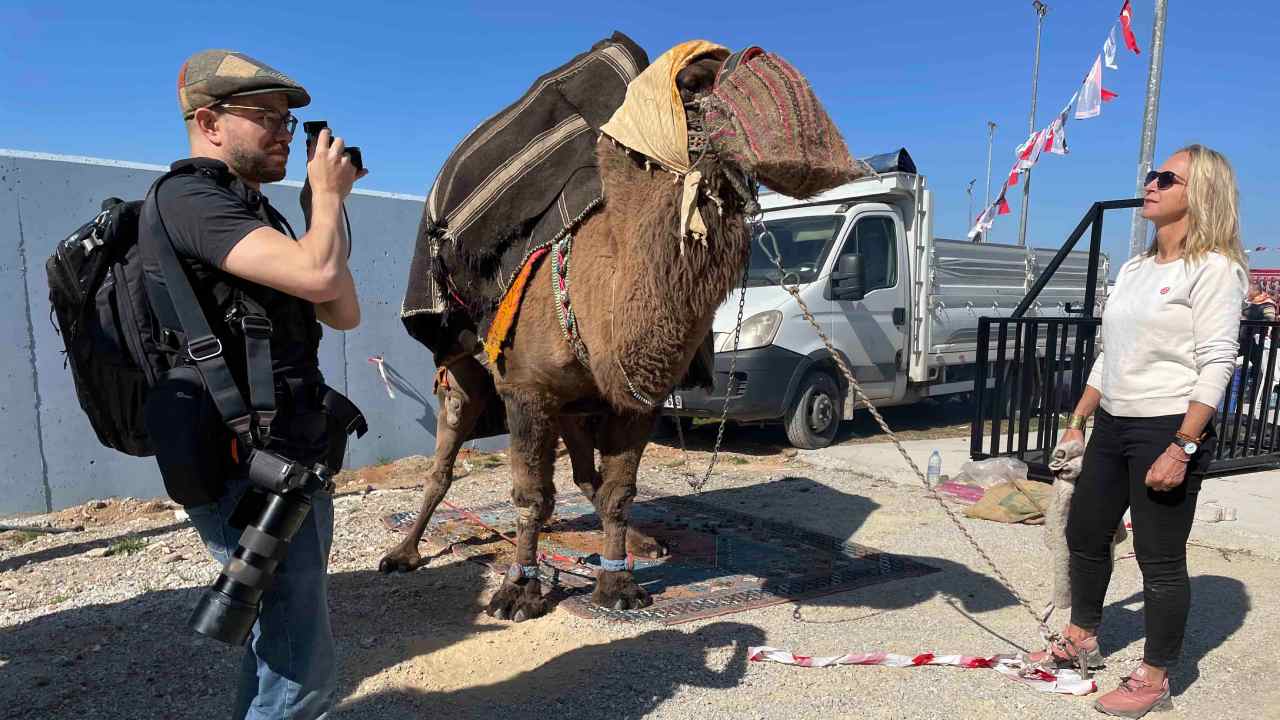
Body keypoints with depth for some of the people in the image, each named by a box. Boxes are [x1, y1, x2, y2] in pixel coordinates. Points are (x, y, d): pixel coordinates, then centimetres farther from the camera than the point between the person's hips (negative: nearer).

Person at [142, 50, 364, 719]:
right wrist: (328, 193, -6)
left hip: (288, 465, 10)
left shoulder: (247, 211, 19)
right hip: (248, 477, -10)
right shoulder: (187, 198, -11)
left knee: (280, 648, 21)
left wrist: (327, 202, 7)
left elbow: (343, 313, 14)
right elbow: (317, 274, -25)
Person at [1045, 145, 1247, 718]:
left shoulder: (1213, 268, -9)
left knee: (1160, 558, 2)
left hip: (1168, 429, -8)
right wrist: (1077, 422, 16)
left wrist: (1181, 449, -22)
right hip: (1112, 425, 8)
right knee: (1084, 534, 16)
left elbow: (1216, 366, -16)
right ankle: (1082, 638, 36)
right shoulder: (1134, 268, 13)